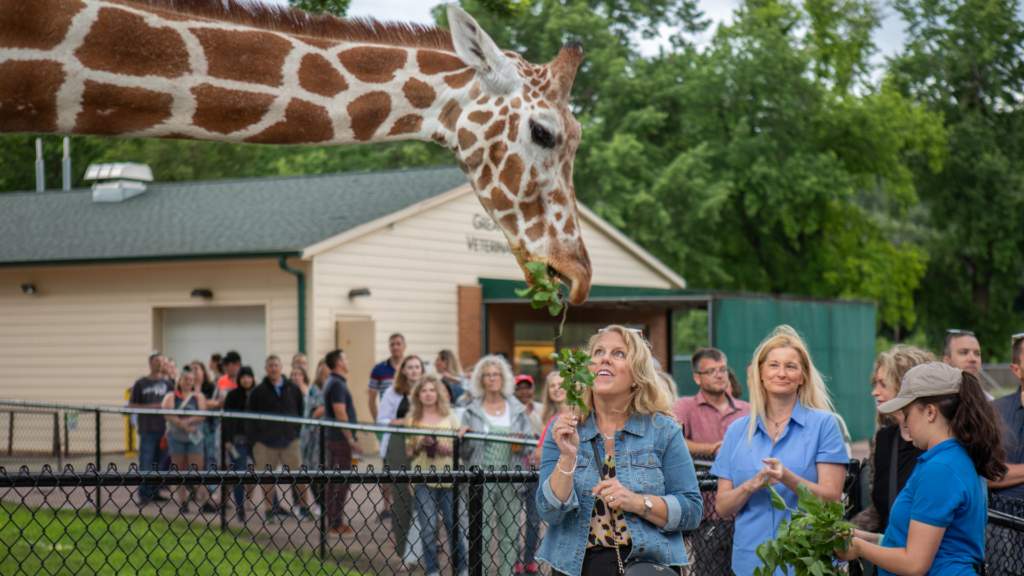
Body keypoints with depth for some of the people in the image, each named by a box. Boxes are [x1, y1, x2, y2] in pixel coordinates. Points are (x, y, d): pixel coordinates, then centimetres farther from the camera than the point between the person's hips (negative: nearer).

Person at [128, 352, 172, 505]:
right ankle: (144, 494, 0)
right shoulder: (140, 383, 3)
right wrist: (151, 407, -10)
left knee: (160, 463, 7)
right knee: (145, 465, -5)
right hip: (147, 429, -3)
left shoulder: (167, 383, 11)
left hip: (164, 429, 3)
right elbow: (131, 405, 1)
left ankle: (154, 492, 17)